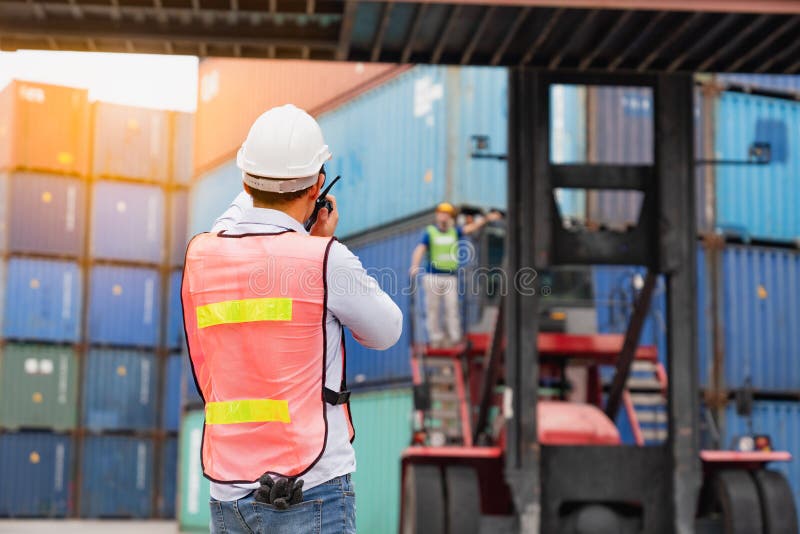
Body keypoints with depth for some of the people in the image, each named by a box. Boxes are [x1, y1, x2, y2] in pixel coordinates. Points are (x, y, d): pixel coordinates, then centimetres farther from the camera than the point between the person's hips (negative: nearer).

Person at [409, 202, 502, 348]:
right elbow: (420, 250, -11)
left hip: (450, 277, 1)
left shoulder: (455, 231, 9)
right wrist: (415, 266, -29)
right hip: (433, 276, -1)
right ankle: (435, 337, 9)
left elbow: (472, 227, -4)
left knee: (452, 307, -4)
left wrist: (486, 219, -21)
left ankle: (454, 337, -4)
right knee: (433, 308, 2)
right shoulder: (429, 232, 1)